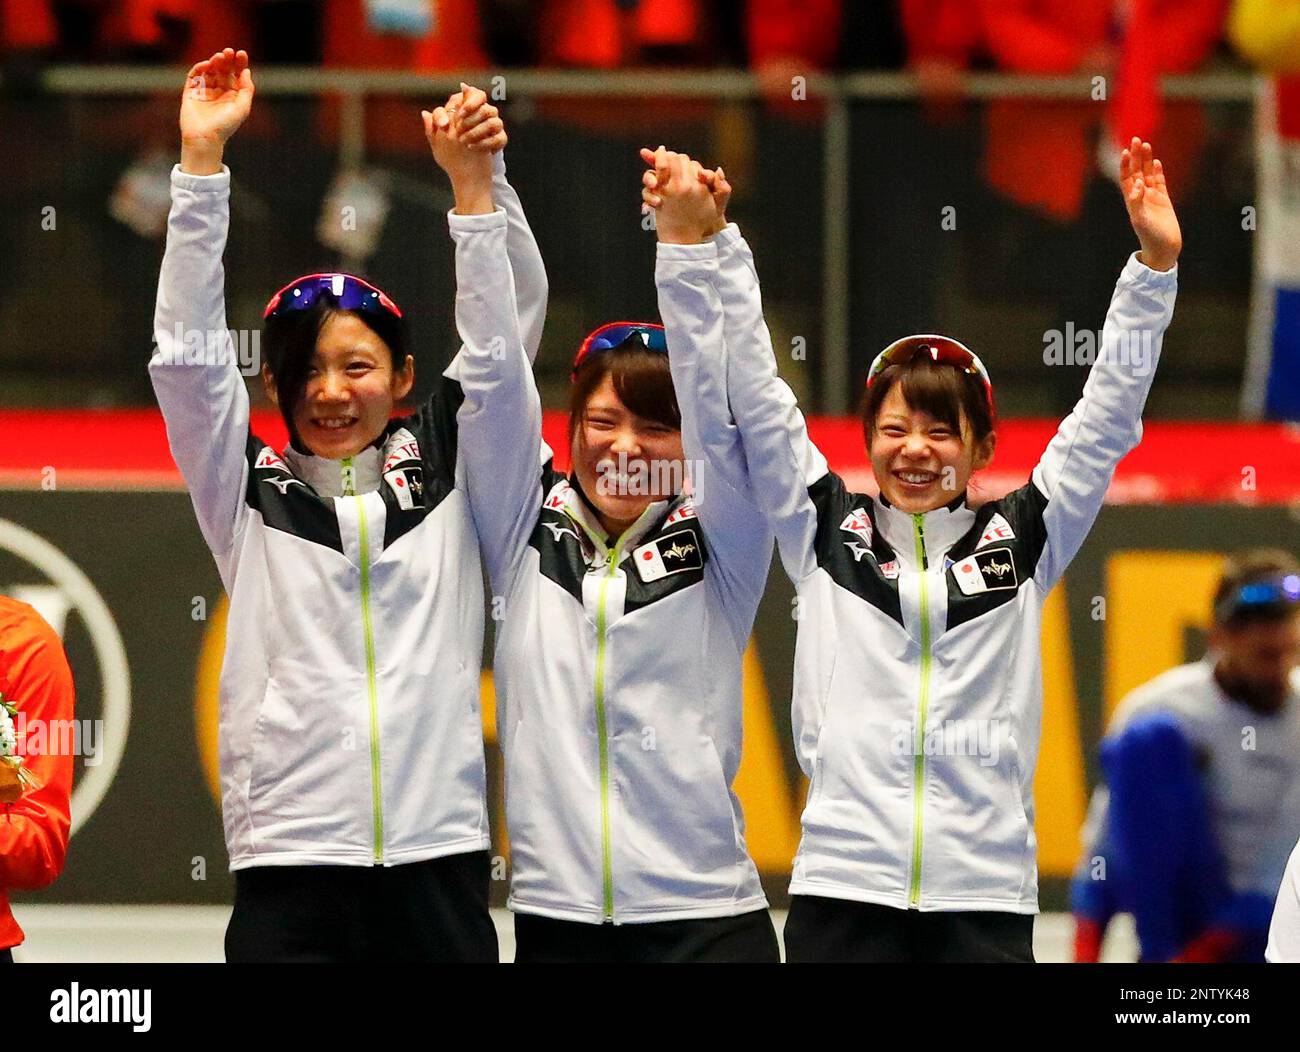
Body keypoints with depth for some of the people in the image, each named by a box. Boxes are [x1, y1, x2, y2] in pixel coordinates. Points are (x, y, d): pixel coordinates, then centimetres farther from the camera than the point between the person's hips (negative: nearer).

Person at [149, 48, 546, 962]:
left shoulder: (447, 470, 11)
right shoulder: (247, 491, 9)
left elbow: (515, 321, 6)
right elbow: (187, 351, 1)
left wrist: (482, 174, -8)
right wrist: (203, 159, -5)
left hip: (439, 859, 1)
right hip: (289, 865, -1)